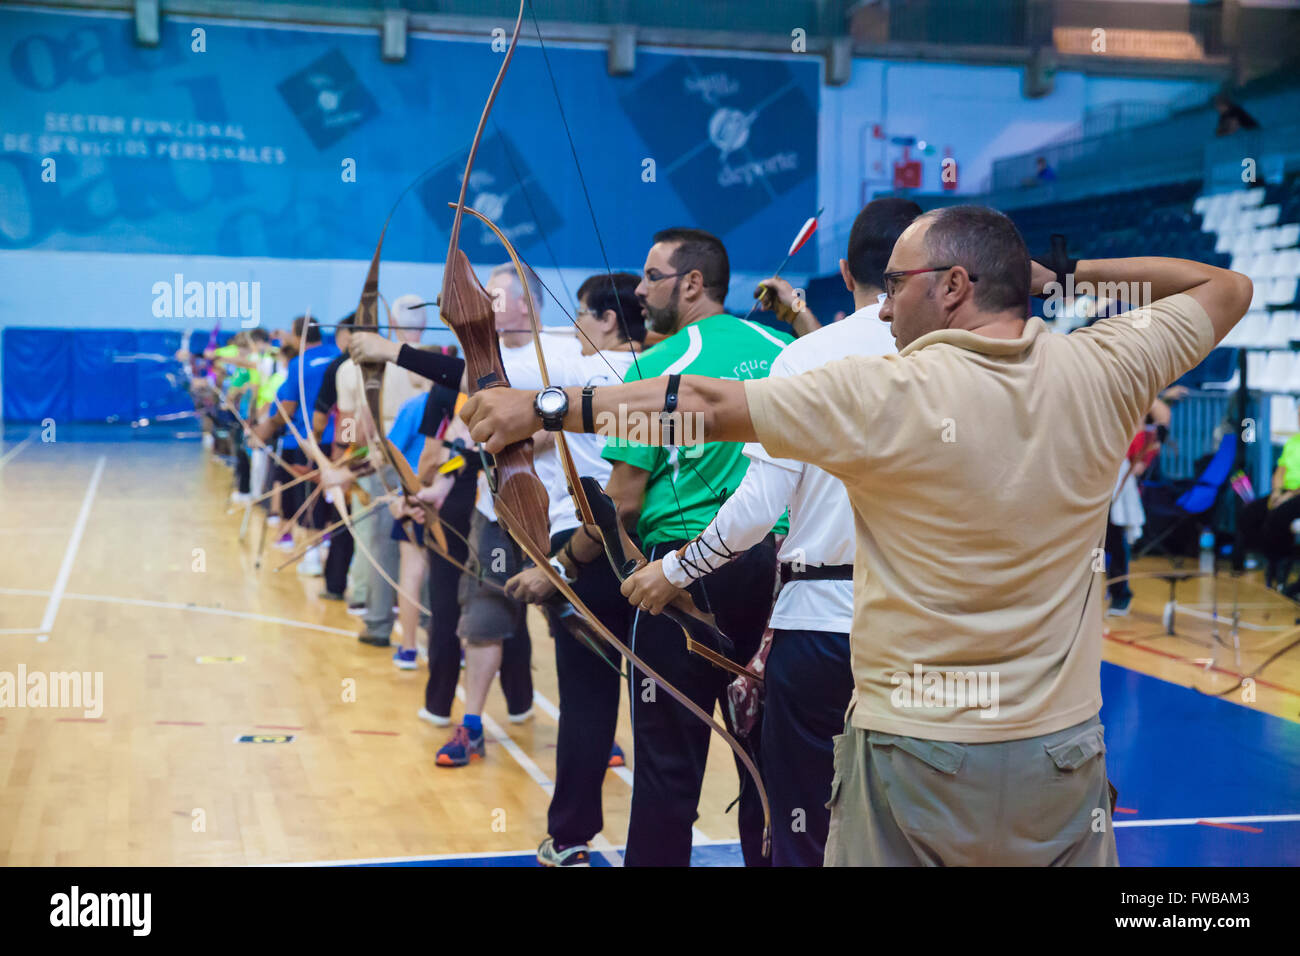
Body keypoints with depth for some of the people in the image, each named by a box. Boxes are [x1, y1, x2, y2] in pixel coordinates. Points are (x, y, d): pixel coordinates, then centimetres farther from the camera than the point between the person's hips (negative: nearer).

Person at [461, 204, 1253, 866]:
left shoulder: (885, 396, -15)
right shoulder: (1100, 373, -5)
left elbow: (703, 404, -11)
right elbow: (1226, 289, 13)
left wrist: (538, 407, -3)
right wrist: (1068, 270, 11)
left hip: (914, 754, -4)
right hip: (1063, 753, 4)